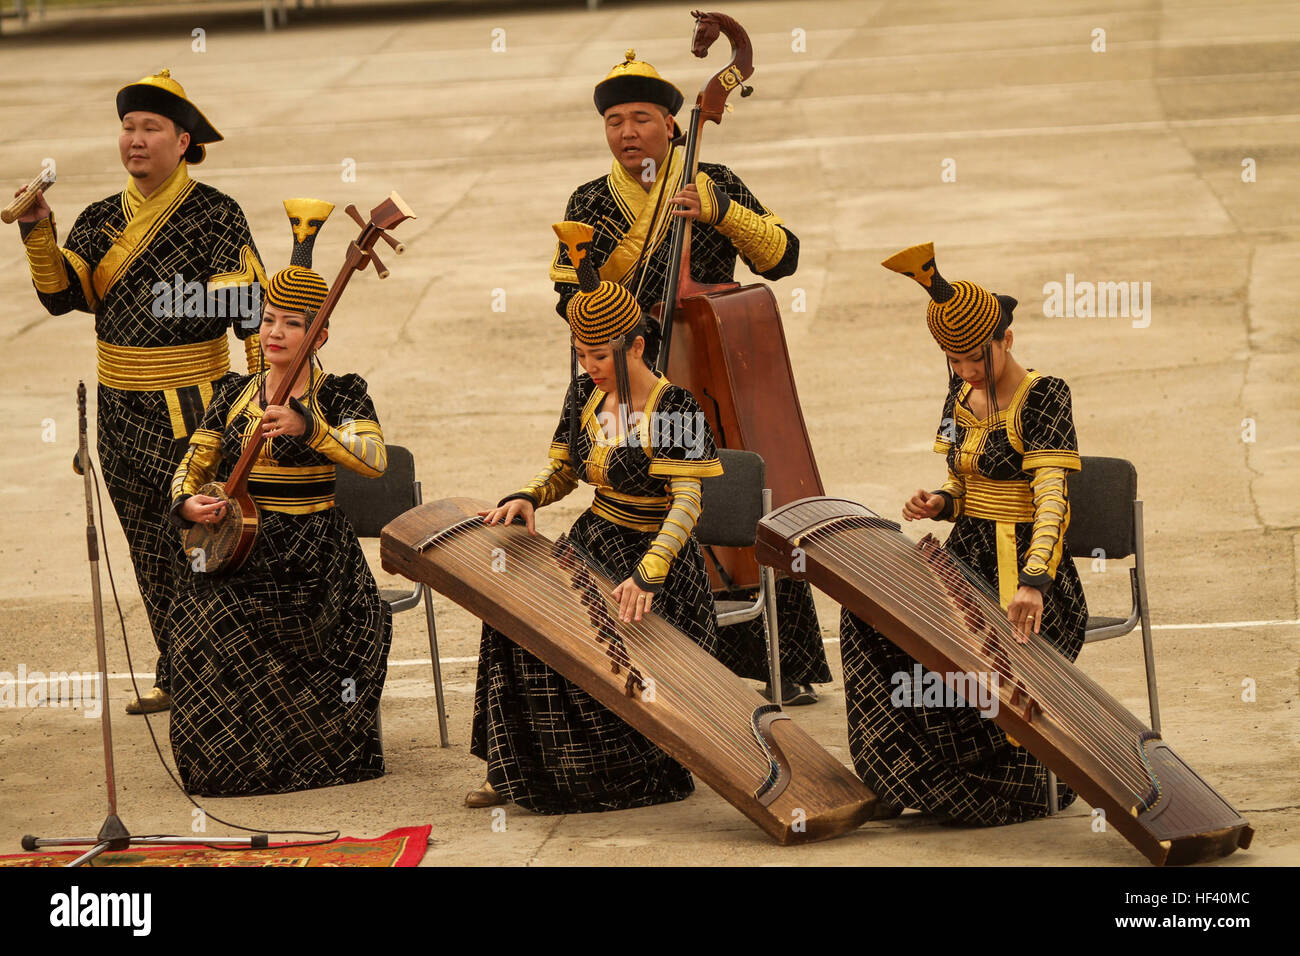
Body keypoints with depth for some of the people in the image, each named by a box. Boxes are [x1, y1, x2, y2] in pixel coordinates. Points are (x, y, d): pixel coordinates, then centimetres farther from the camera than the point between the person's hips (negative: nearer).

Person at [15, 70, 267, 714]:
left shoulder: (216, 216, -7)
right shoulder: (102, 220, 9)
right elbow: (61, 294, -2)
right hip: (121, 411, 6)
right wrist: (39, 233, -17)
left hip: (192, 407, -6)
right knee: (150, 549, 12)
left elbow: (251, 311, -10)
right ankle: (174, 675, 23)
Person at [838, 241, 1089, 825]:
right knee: (870, 612, -15)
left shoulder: (1043, 398, -13)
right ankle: (901, 779, -6)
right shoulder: (961, 399, 10)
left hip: (1022, 566, -7)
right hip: (967, 558, 7)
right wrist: (940, 503, -2)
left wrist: (1033, 582, -41)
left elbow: (1052, 499, -26)